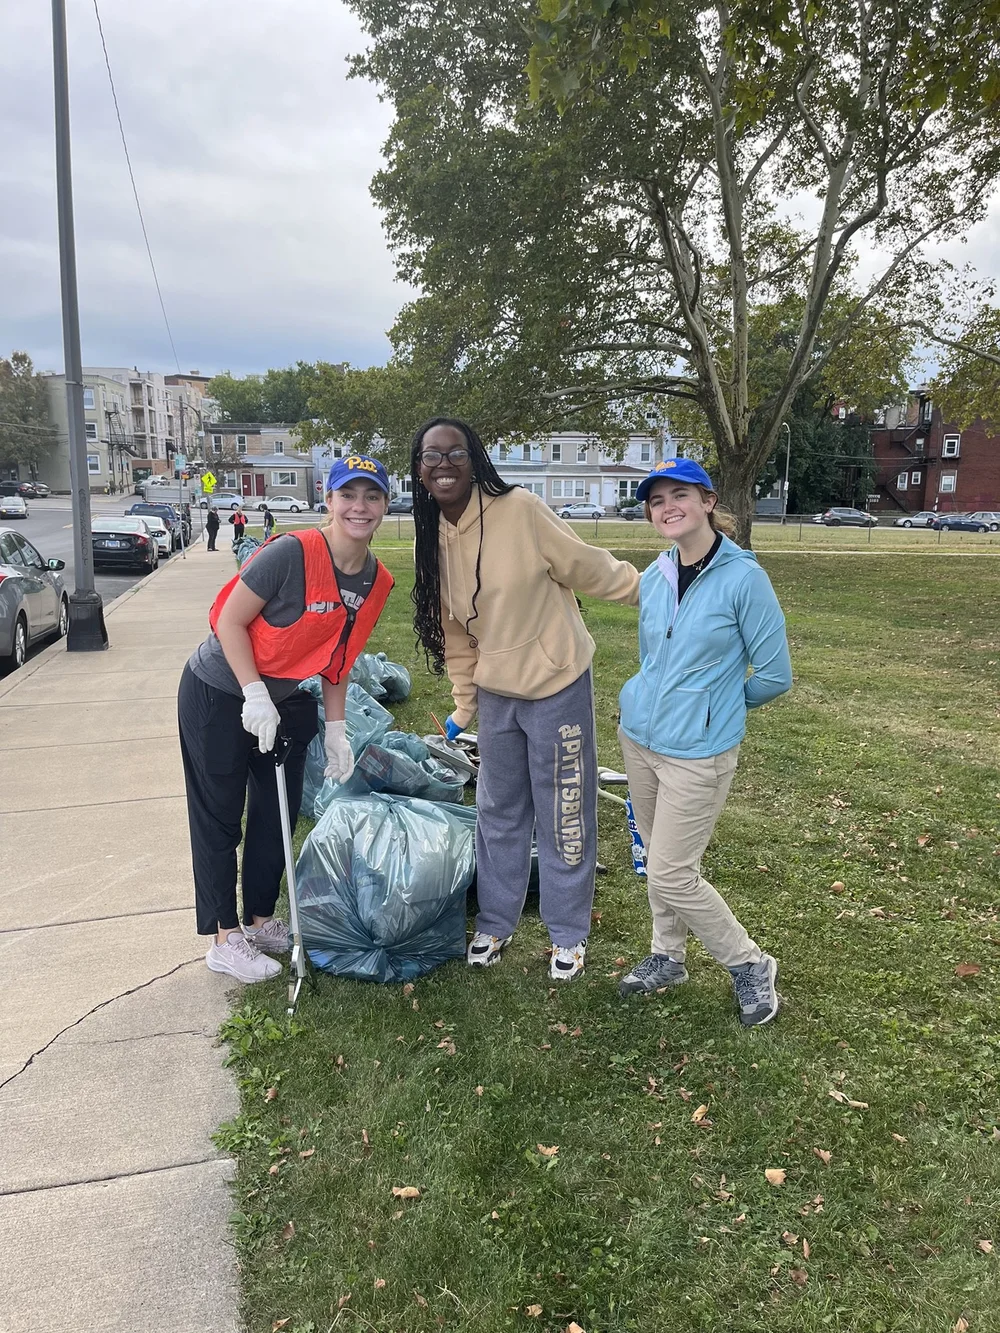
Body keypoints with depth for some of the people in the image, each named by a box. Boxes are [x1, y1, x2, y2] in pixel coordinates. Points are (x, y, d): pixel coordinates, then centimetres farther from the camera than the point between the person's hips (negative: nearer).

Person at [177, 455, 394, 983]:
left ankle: (261, 920, 34)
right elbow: (229, 620, -21)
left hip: (285, 700, 7)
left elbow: (337, 658, 5)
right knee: (219, 817, 5)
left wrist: (335, 731, 4)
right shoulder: (291, 553, -27)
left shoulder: (377, 582, -6)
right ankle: (224, 938, 19)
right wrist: (254, 695, -25)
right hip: (219, 694, -6)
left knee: (277, 815, 15)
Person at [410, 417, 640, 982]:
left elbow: (592, 568, -11)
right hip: (496, 695, 6)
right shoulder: (435, 541, 1)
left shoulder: (520, 511, -18)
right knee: (499, 813, 19)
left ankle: (569, 934, 28)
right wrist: (463, 707, 13)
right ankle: (496, 923, 38)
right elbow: (456, 632, 9)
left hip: (557, 686, -5)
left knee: (564, 816, 7)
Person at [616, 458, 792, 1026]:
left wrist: (717, 703, 4)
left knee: (671, 874, -2)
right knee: (661, 859, 17)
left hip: (698, 751, -6)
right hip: (638, 737, 6)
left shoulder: (743, 577, -15)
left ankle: (751, 966, 19)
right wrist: (660, 701, 14)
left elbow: (774, 676, -9)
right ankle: (668, 958, 37)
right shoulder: (654, 578, 4)